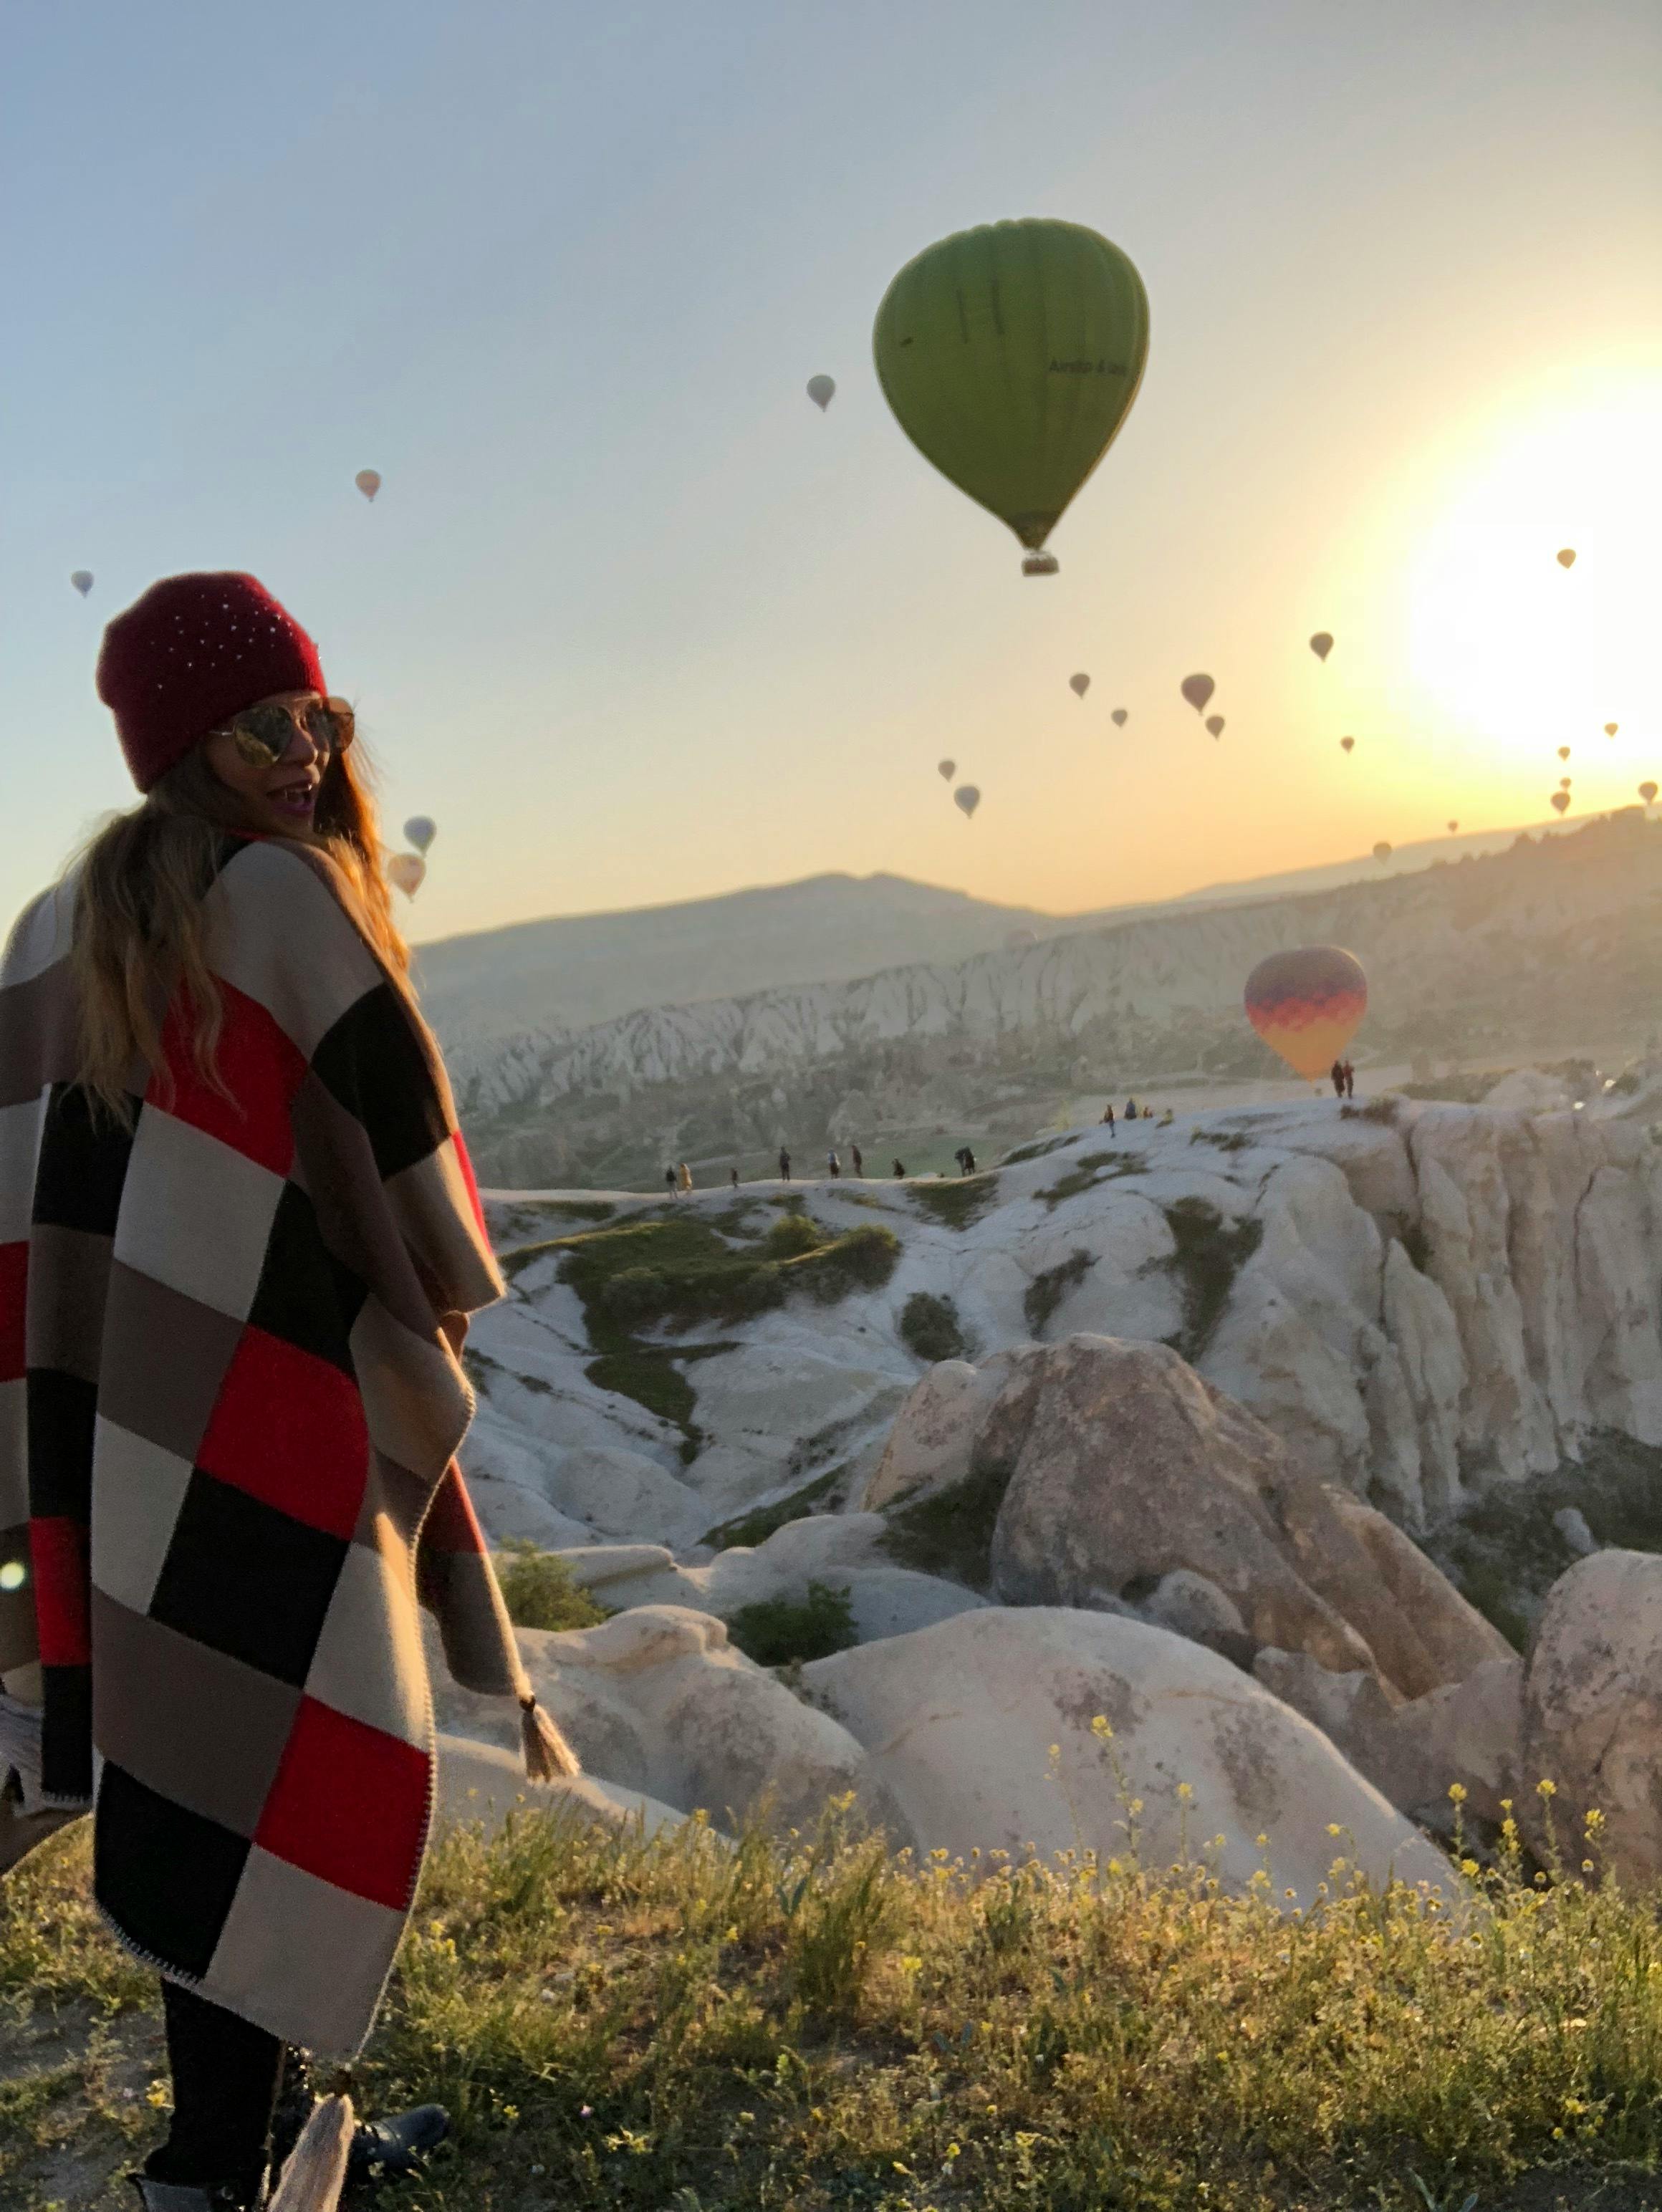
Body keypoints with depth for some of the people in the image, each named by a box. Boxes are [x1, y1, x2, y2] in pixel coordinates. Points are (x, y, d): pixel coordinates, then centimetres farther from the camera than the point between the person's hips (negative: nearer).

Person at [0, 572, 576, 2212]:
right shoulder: (285, 891, -10)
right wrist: (443, 1296, 7)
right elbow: (390, 1111, -11)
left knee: (197, 1759, 17)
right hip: (270, 1399, -8)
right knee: (286, 1768, 3)